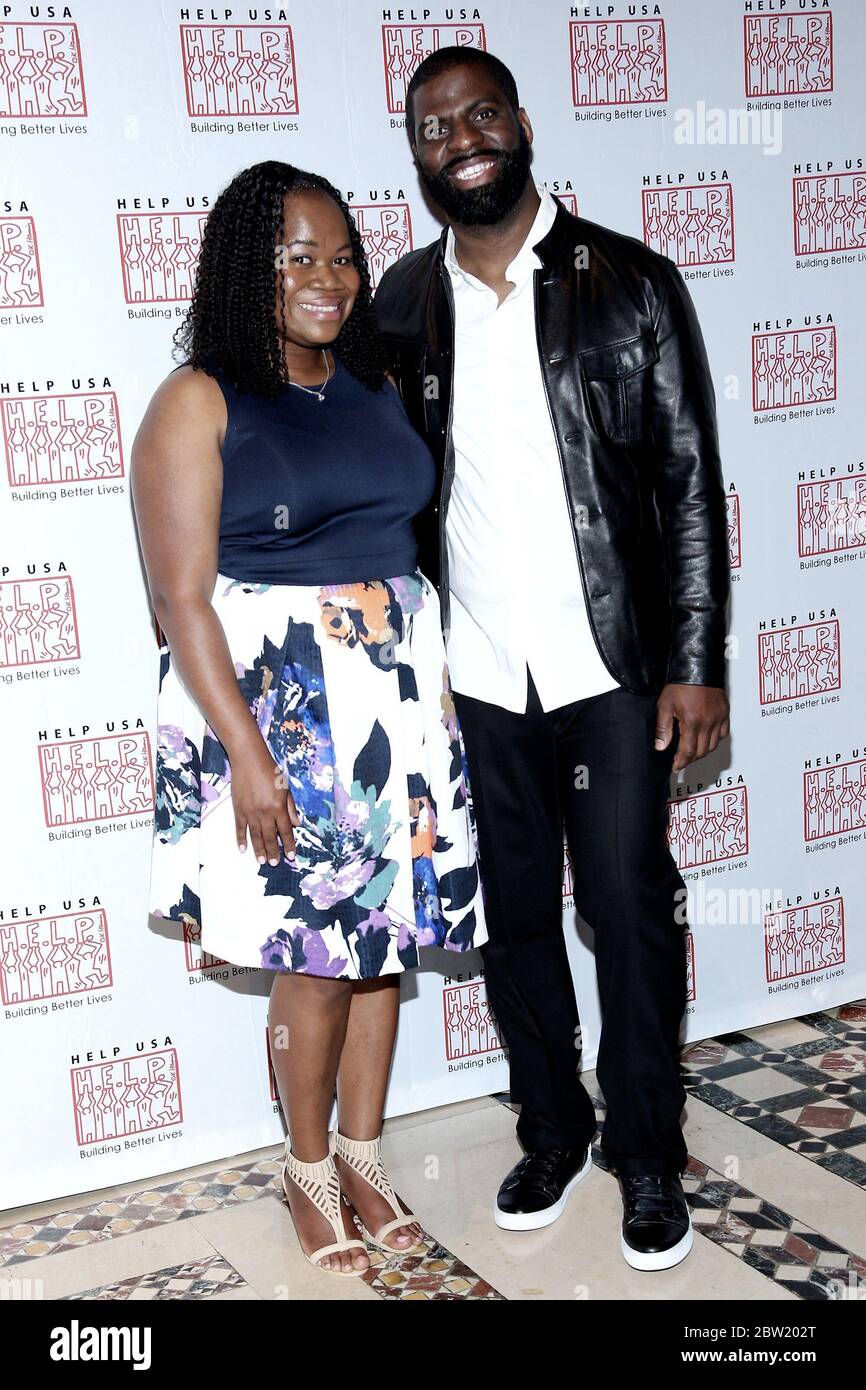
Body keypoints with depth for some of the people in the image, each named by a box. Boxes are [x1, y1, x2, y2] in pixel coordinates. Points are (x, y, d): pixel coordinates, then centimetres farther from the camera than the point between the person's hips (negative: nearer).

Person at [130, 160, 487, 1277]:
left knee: (388, 932, 11)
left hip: (398, 687, 6)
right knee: (318, 952, 2)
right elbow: (183, 598, -13)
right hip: (276, 701, -5)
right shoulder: (198, 403, -8)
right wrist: (245, 749, -17)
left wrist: (437, 680, 10)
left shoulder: (374, 387, 10)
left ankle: (363, 1154, 30)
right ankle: (308, 1172, 25)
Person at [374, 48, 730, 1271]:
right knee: (514, 913, 13)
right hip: (474, 677, 3)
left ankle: (648, 1155, 24)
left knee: (631, 911, 4)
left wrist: (697, 664, -9)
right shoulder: (401, 304, 4)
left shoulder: (630, 283, -4)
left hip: (612, 668, -2)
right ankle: (552, 1130, 33)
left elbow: (689, 481, -4)